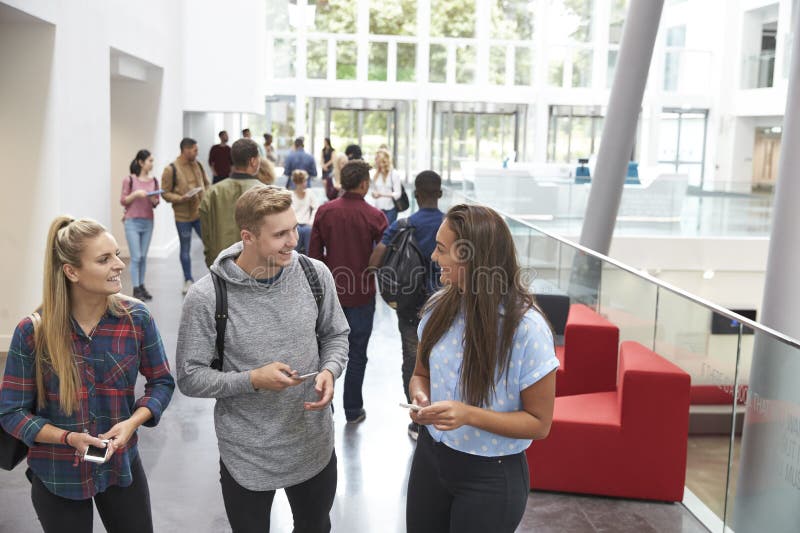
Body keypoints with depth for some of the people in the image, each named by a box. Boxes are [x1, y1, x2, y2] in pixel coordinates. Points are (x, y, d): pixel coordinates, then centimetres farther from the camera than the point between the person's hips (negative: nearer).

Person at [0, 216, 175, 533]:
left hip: (122, 466, 2)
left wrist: (132, 422, -17)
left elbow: (161, 382, 1)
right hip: (57, 475, -2)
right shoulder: (33, 331, -15)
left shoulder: (137, 318, -11)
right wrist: (69, 438, -23)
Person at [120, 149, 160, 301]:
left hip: (148, 222, 4)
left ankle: (142, 286, 16)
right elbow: (123, 201, -4)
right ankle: (136, 289, -1)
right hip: (132, 222, -4)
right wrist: (136, 193, -18)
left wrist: (154, 200, -9)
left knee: (143, 256, 8)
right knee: (136, 257, -6)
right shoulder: (129, 180, -6)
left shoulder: (153, 181, 5)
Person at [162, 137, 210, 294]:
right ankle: (188, 280, 23)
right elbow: (165, 193, -7)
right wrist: (180, 198, -22)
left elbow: (206, 183, 18)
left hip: (201, 213, 4)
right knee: (185, 249, 9)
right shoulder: (171, 169, -10)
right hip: (183, 216, -4)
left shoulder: (197, 165, 6)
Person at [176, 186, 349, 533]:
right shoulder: (206, 298, -19)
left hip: (315, 446, 3)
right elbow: (190, 378, -12)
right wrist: (252, 380, -25)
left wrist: (330, 371, -15)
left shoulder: (315, 274, -9)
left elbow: (335, 335, 5)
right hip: (247, 458, -3)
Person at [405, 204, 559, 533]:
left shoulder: (527, 327, -22)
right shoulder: (440, 307, -5)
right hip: (430, 457, 5)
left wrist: (469, 414, -28)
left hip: (491, 477, -5)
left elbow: (539, 423, -15)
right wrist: (420, 397, -13)